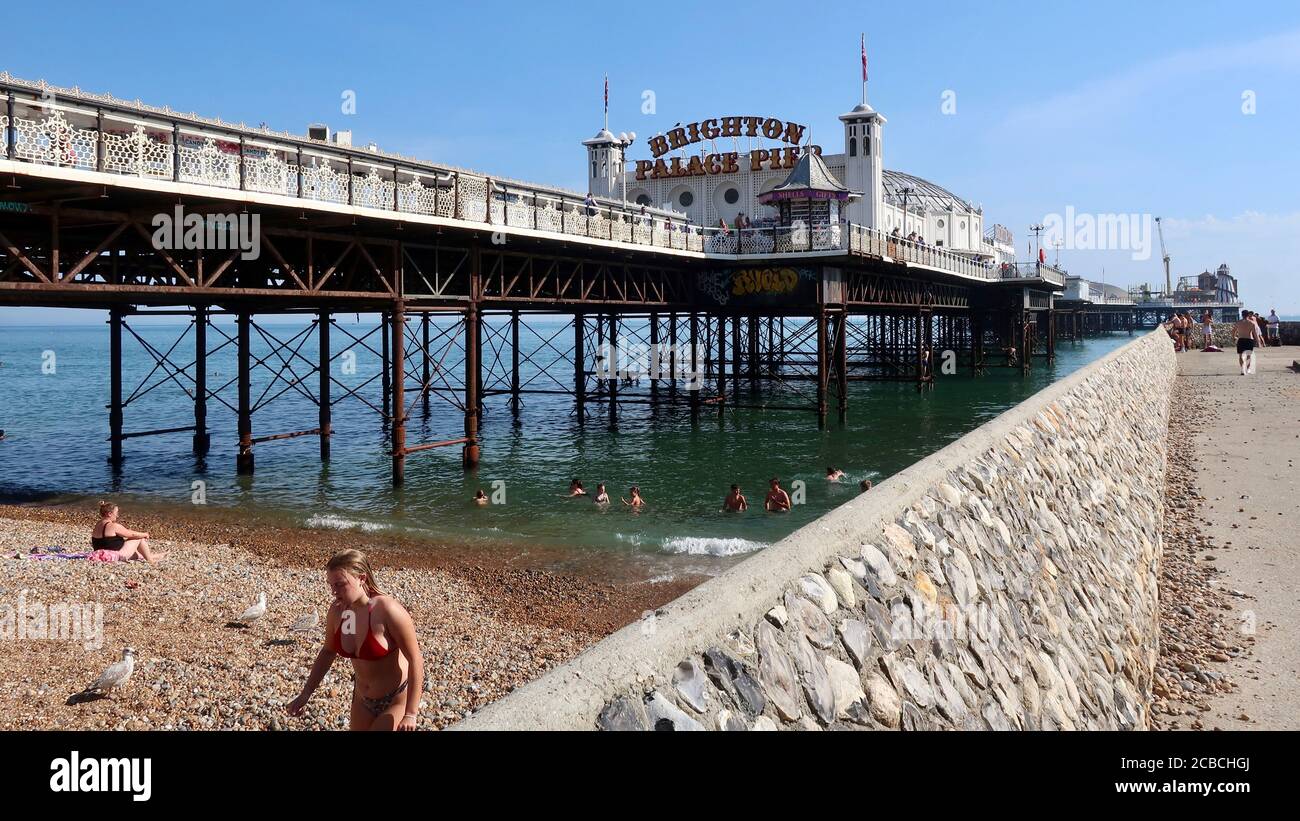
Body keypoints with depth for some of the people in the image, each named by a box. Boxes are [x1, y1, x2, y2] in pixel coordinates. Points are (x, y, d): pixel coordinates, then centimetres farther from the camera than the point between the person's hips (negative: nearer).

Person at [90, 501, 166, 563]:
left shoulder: (98, 524, 7)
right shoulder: (113, 526, -21)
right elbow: (132, 534, -12)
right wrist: (145, 535, 6)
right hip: (117, 556, -9)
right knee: (140, 539, 3)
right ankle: (150, 560, 17)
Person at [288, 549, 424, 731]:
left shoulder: (387, 610, -28)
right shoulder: (337, 611, -10)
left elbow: (416, 660, -23)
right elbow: (328, 651, 9)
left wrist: (411, 714, -25)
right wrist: (305, 694, 6)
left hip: (398, 697, -6)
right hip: (363, 698, 7)